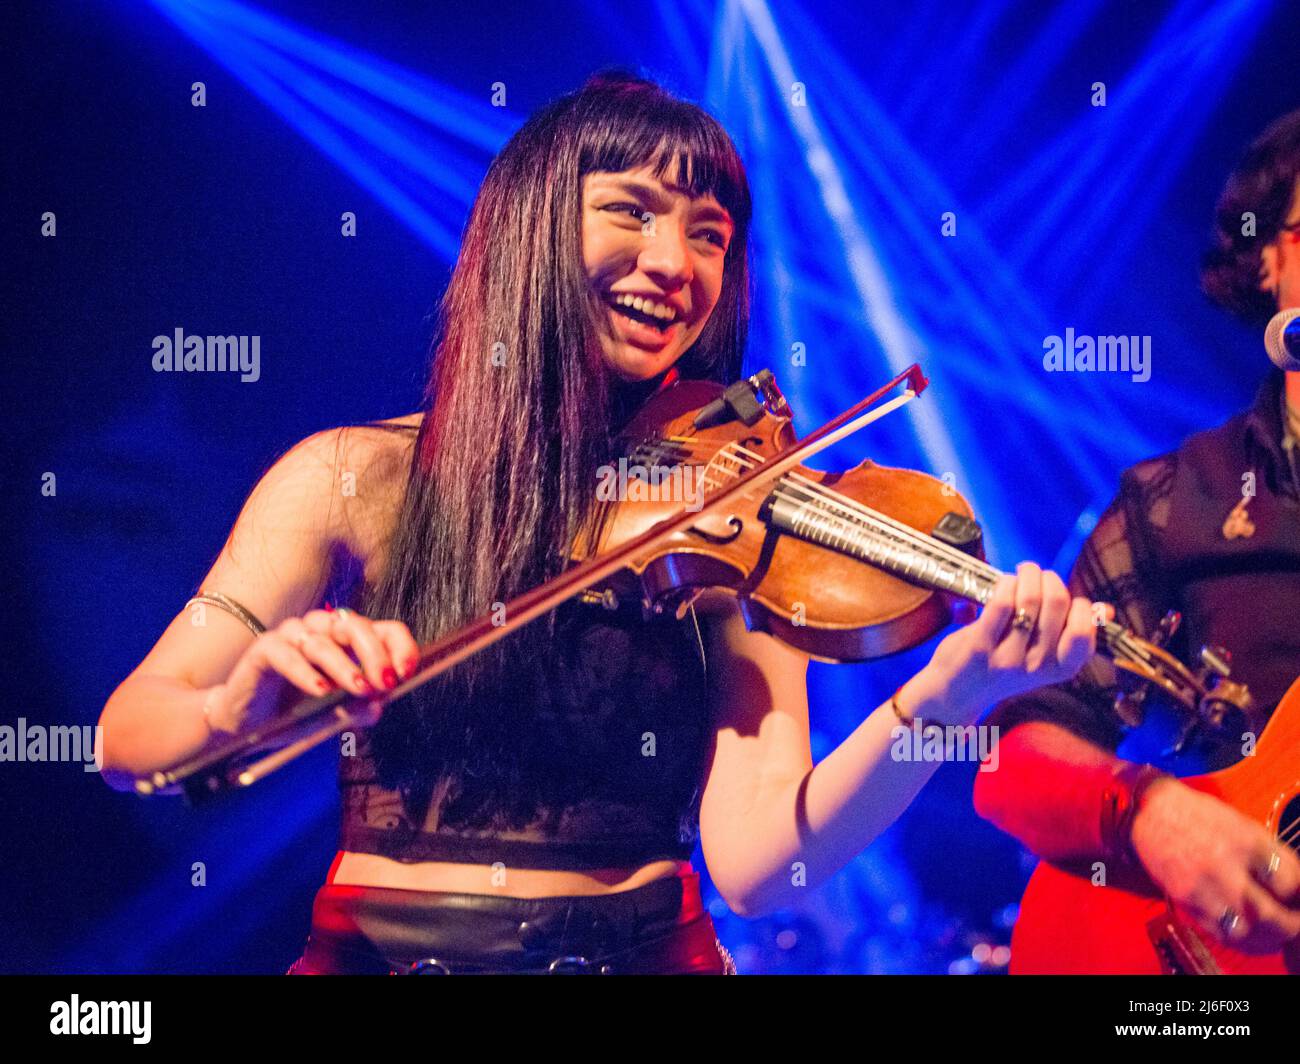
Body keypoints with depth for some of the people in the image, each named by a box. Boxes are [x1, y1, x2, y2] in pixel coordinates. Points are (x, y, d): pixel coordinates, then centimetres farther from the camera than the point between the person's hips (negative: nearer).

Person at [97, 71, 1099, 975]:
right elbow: (125, 739, -4)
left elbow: (752, 861, -9)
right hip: (376, 948, -1)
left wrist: (936, 707, -24)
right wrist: (236, 708, -25)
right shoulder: (358, 481, -1)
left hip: (645, 950, 1)